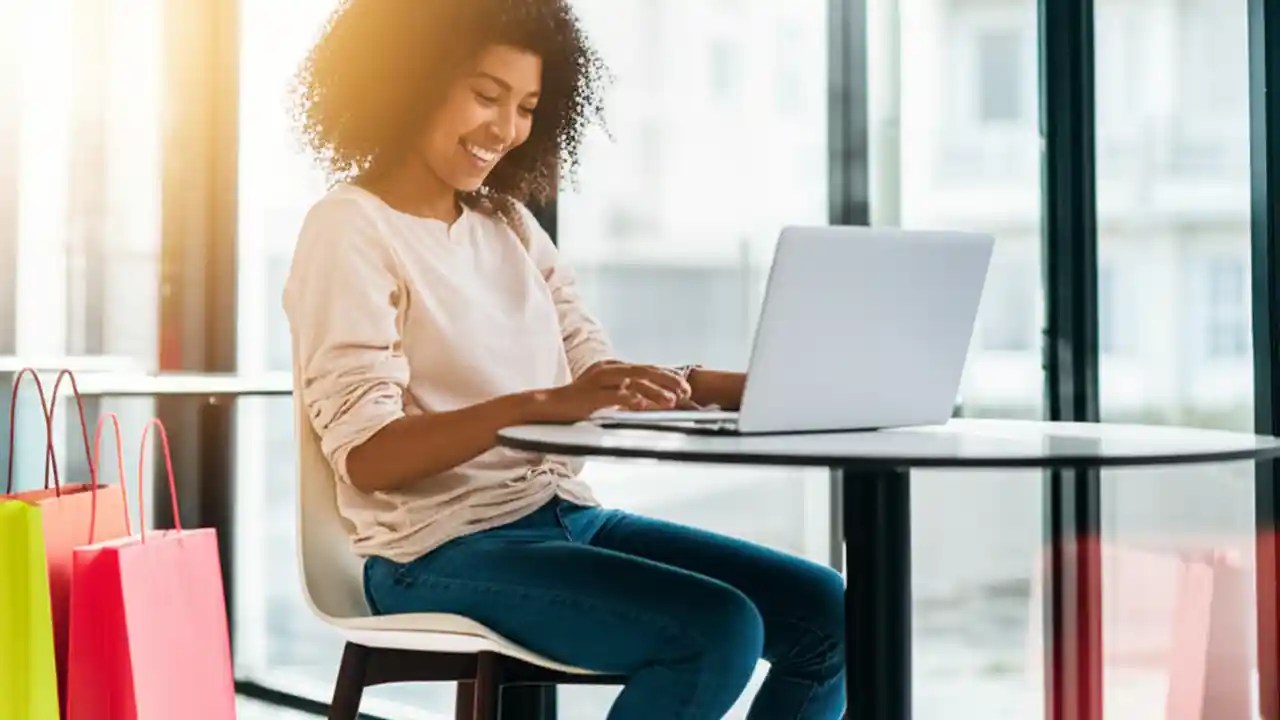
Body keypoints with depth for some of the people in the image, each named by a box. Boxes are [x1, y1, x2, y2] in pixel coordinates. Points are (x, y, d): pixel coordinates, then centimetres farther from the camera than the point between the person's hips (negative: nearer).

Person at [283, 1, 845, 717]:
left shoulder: (509, 223, 15)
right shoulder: (350, 231, -8)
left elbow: (603, 380, 8)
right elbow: (367, 456, -18)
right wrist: (541, 405, -32)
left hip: (566, 514, 8)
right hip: (443, 549, -7)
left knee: (822, 610, -5)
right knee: (716, 631, -26)